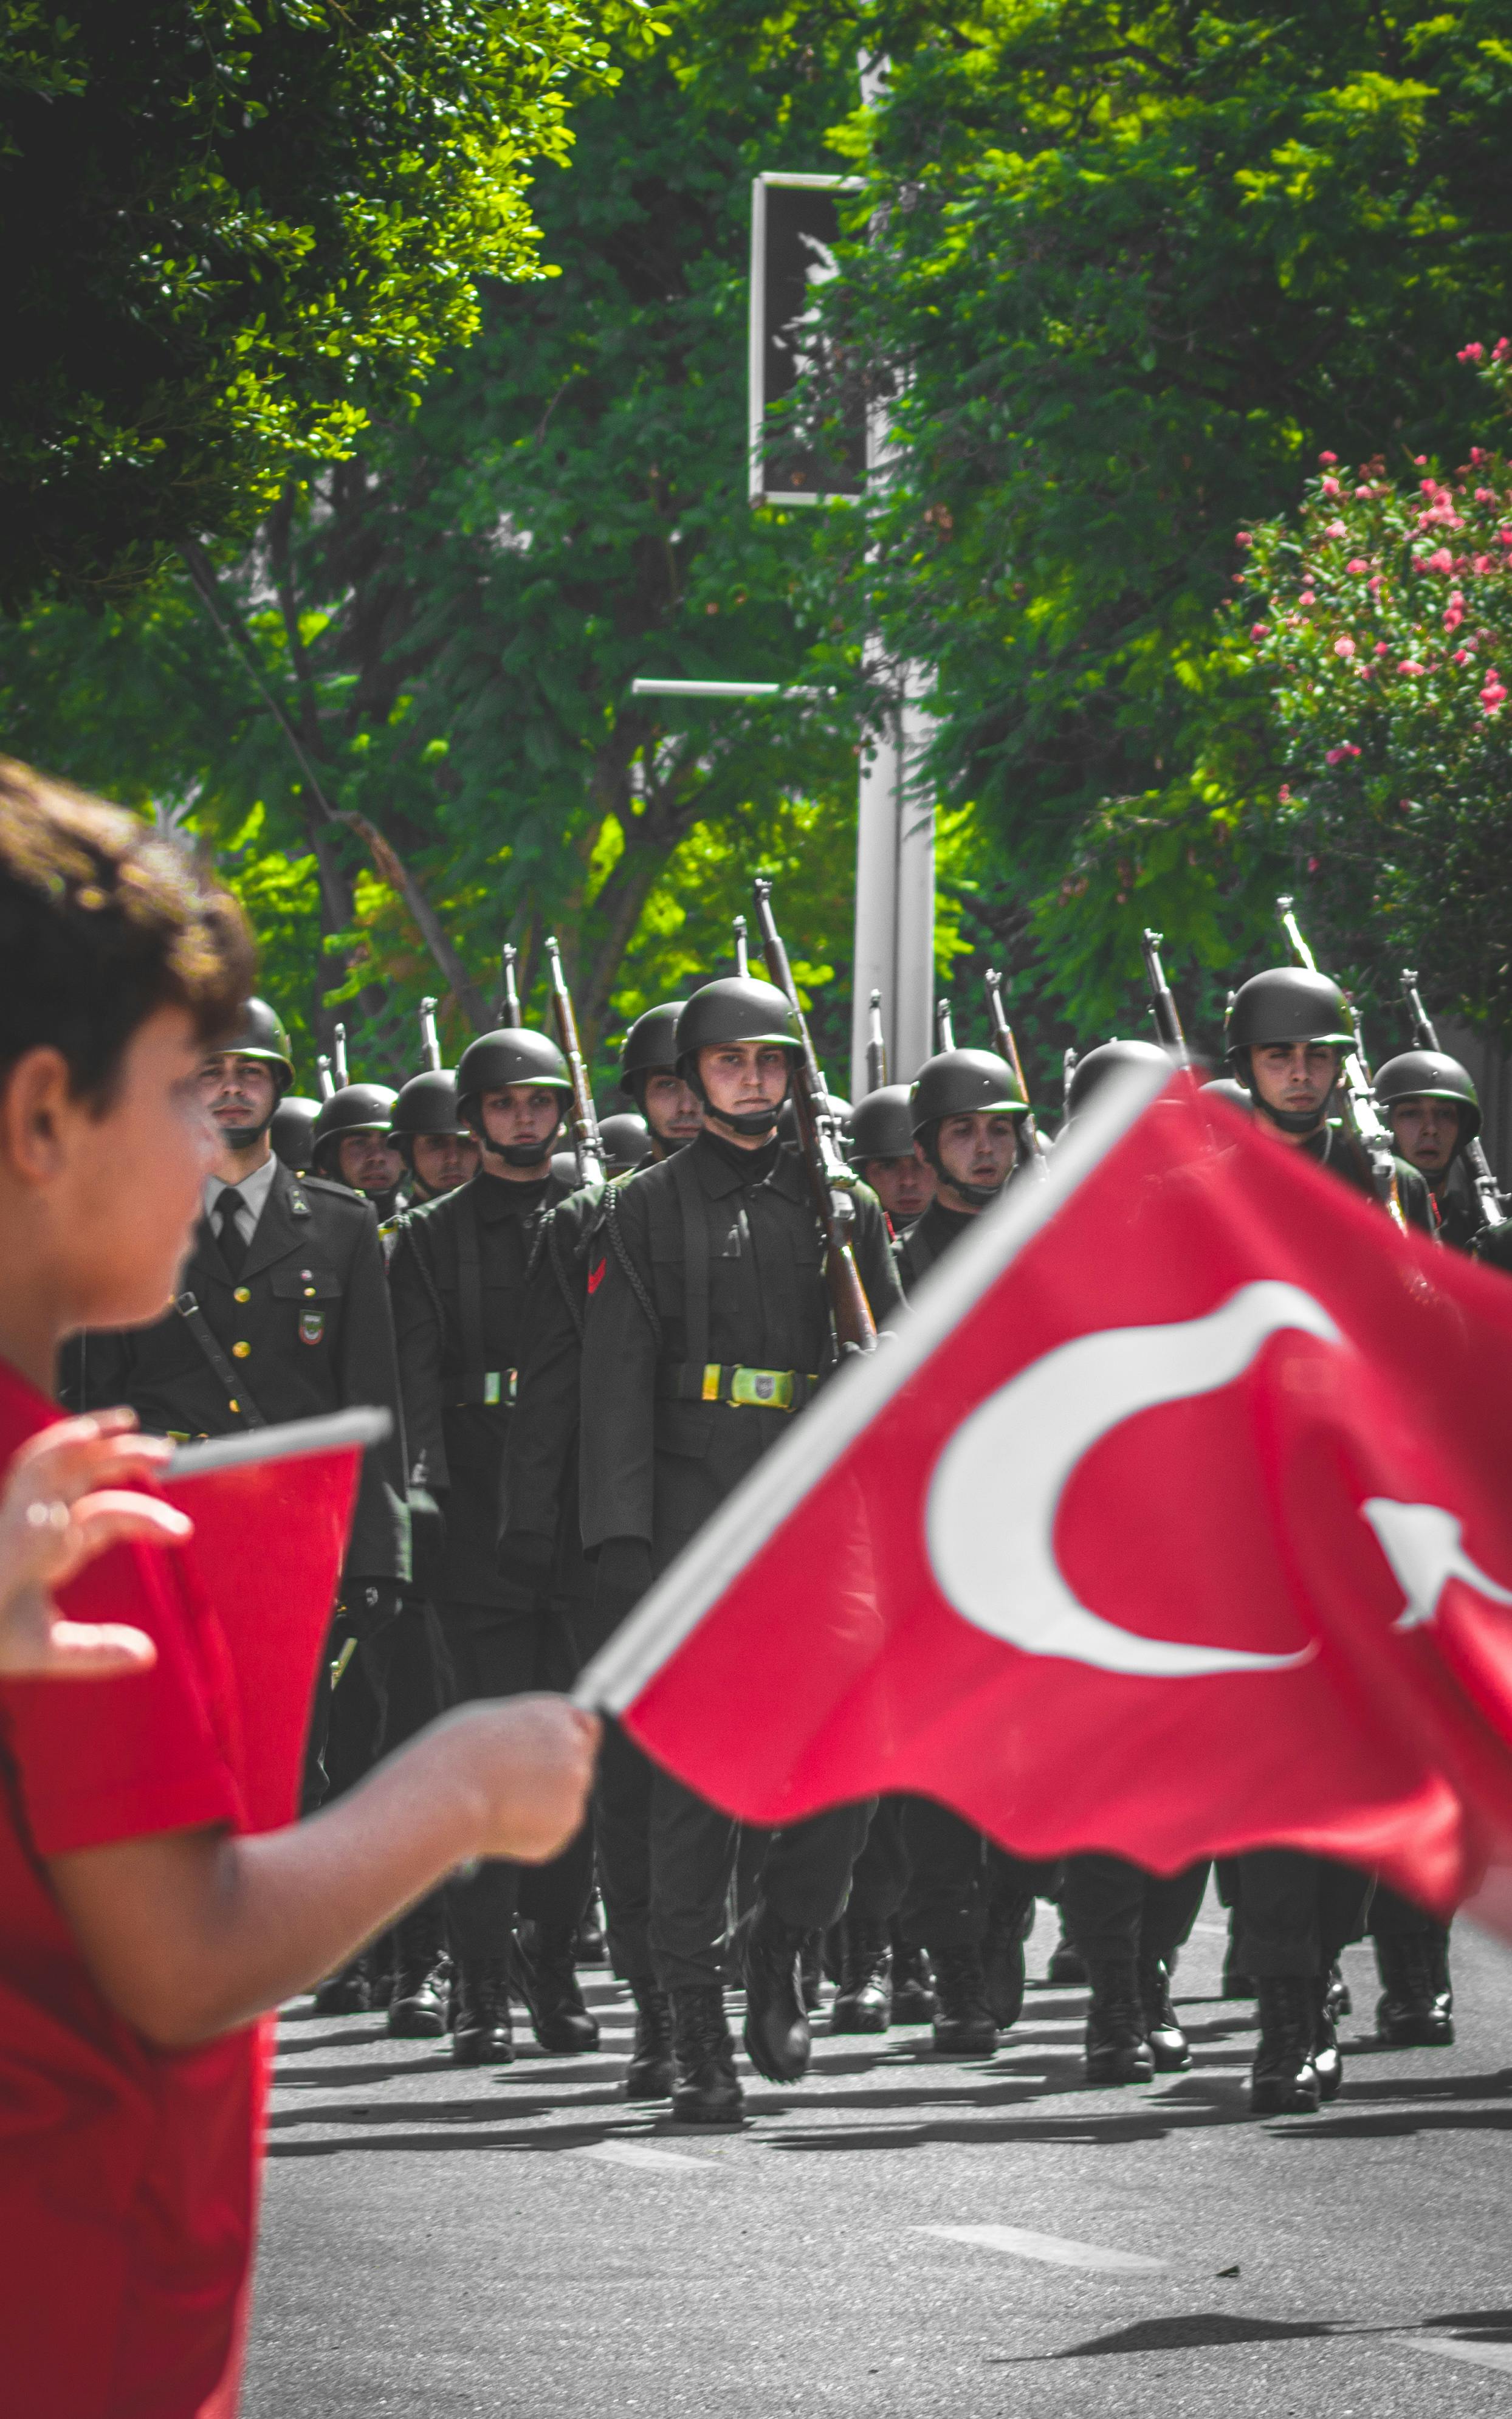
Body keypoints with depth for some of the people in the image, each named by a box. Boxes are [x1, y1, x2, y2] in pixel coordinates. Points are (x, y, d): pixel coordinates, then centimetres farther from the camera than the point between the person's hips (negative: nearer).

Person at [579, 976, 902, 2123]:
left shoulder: (842, 1206, 14)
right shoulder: (649, 1210, 7)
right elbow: (618, 1383, 1)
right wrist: (623, 1543, -9)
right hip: (695, 1512, -2)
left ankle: (781, 1939, 15)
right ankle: (698, 2031, 0)